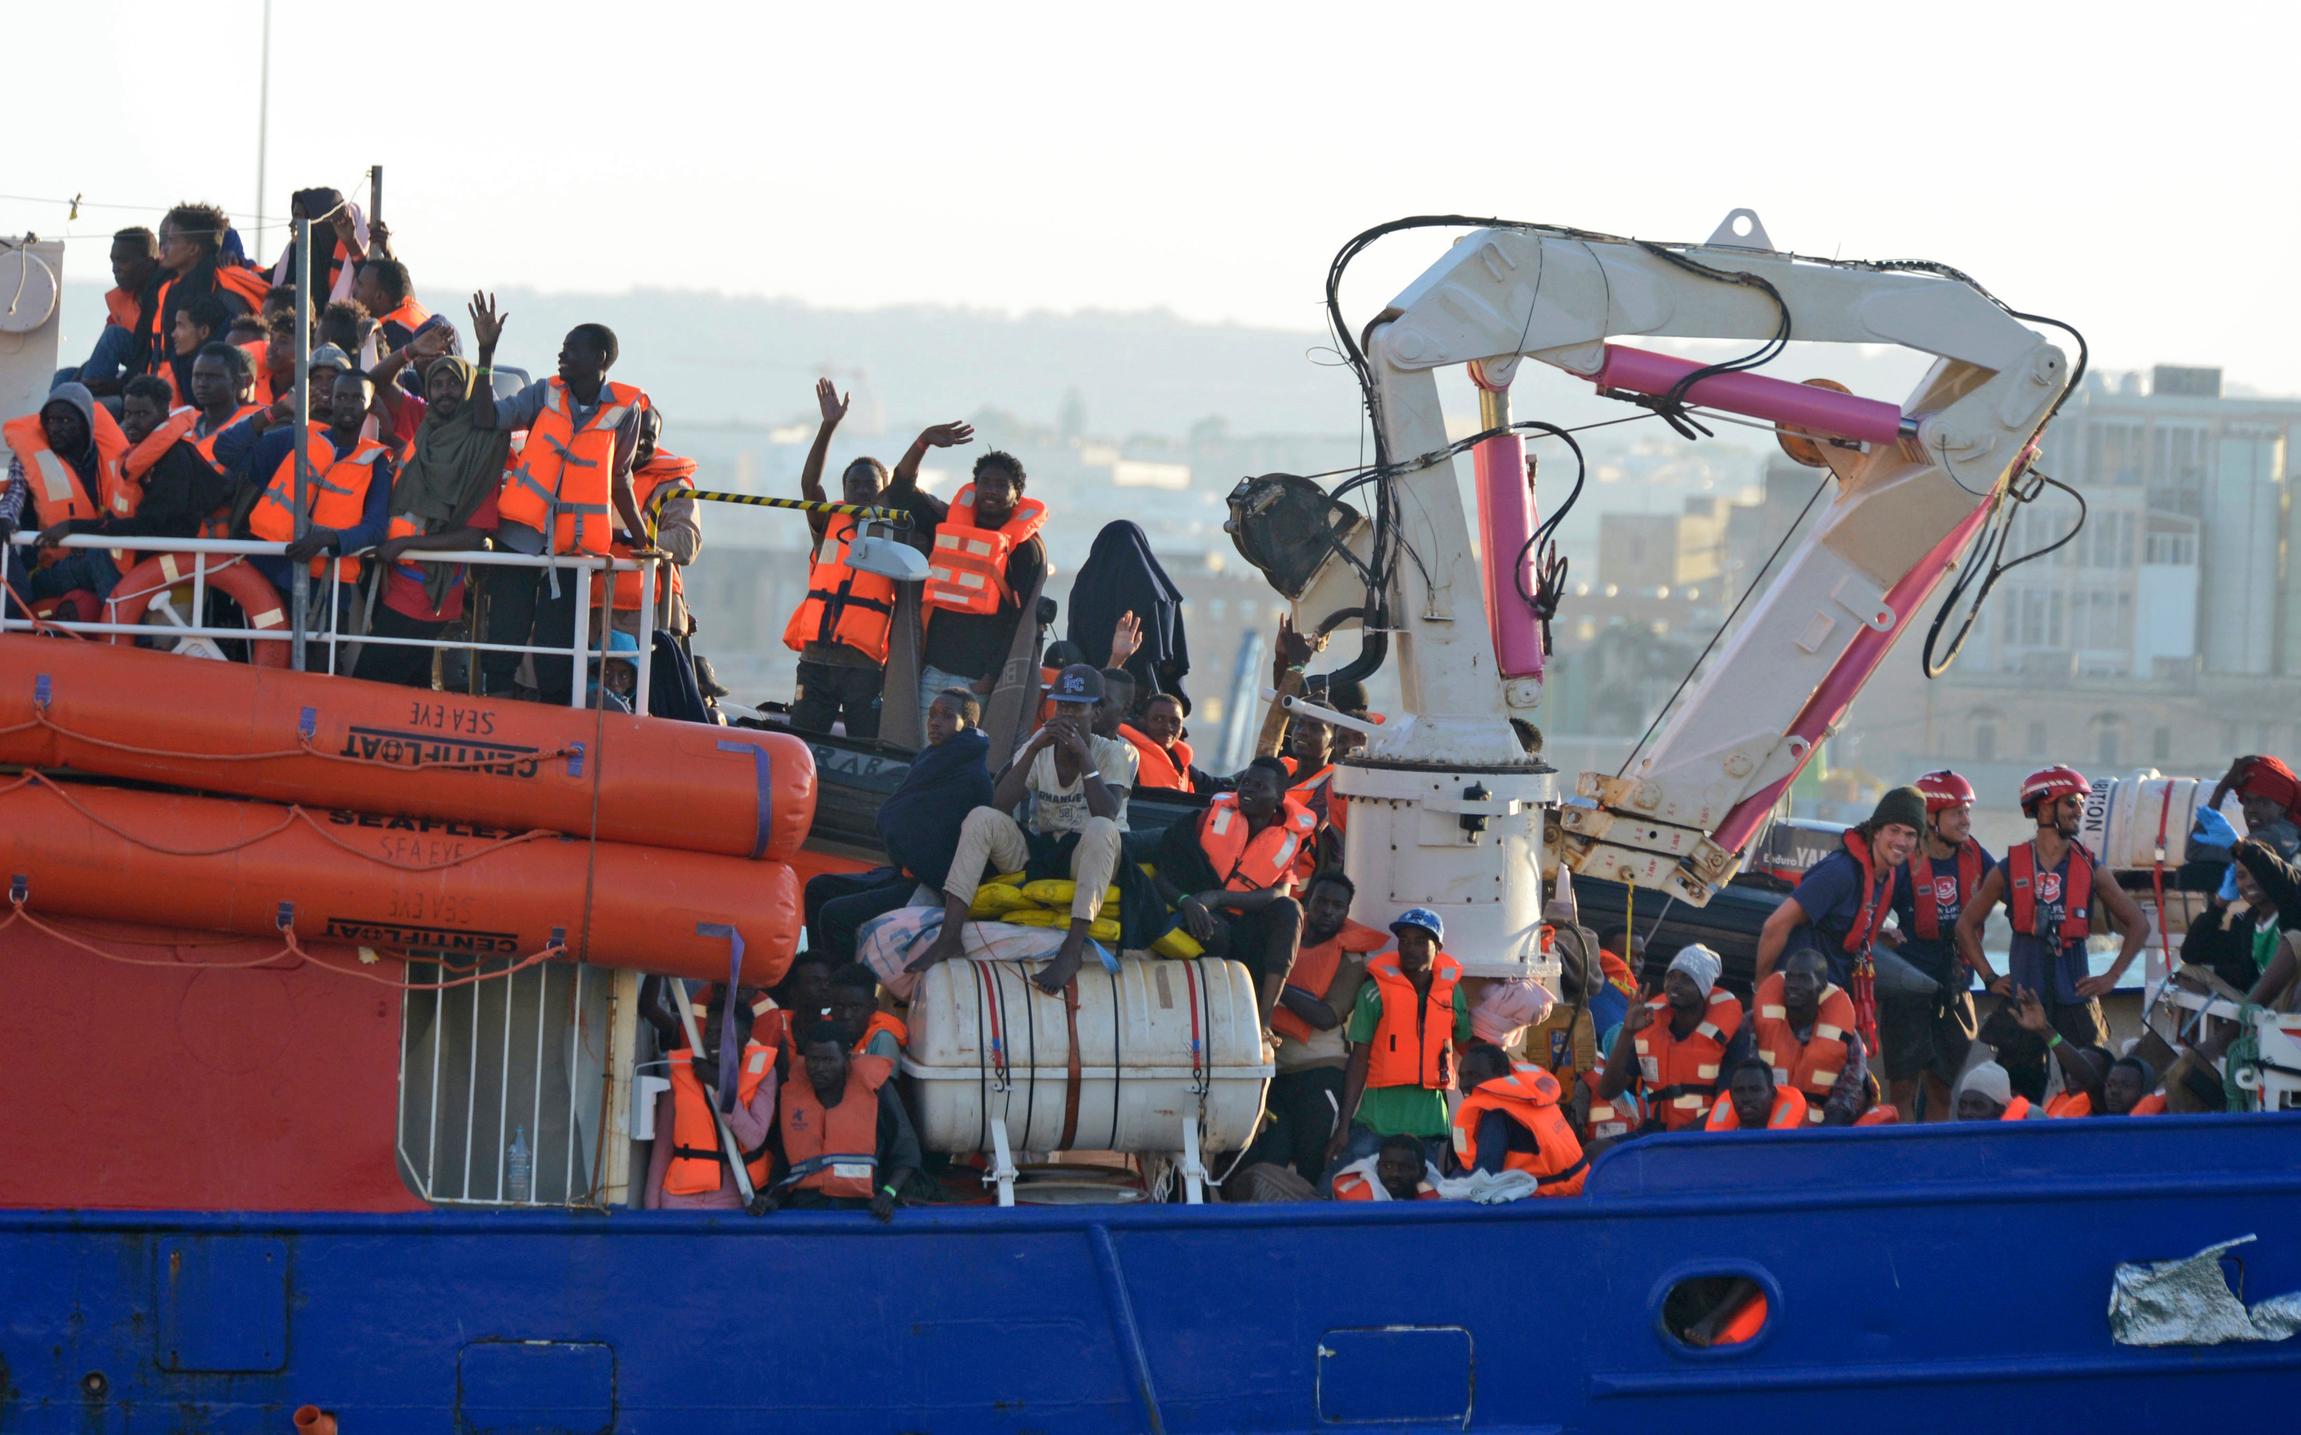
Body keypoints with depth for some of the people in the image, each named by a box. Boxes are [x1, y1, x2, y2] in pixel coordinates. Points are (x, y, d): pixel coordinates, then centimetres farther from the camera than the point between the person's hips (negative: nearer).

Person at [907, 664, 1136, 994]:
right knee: (981, 818, -21)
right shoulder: (1041, 748, 7)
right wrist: (1033, 750, -15)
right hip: (1037, 855, 4)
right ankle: (948, 937, -29)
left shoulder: (1115, 753, -2)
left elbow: (1106, 815, -21)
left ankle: (1074, 948, -44)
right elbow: (1000, 805, -8)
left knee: (1101, 829, -37)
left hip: (1089, 858, -3)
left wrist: (1083, 754, -23)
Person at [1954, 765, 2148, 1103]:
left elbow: (2138, 925, 11)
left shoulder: (2089, 869, 5)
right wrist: (1989, 979, 4)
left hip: (2075, 997, 0)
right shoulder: (2009, 869, 4)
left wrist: (2111, 977, 3)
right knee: (2020, 1100, 1)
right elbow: (1967, 925, 12)